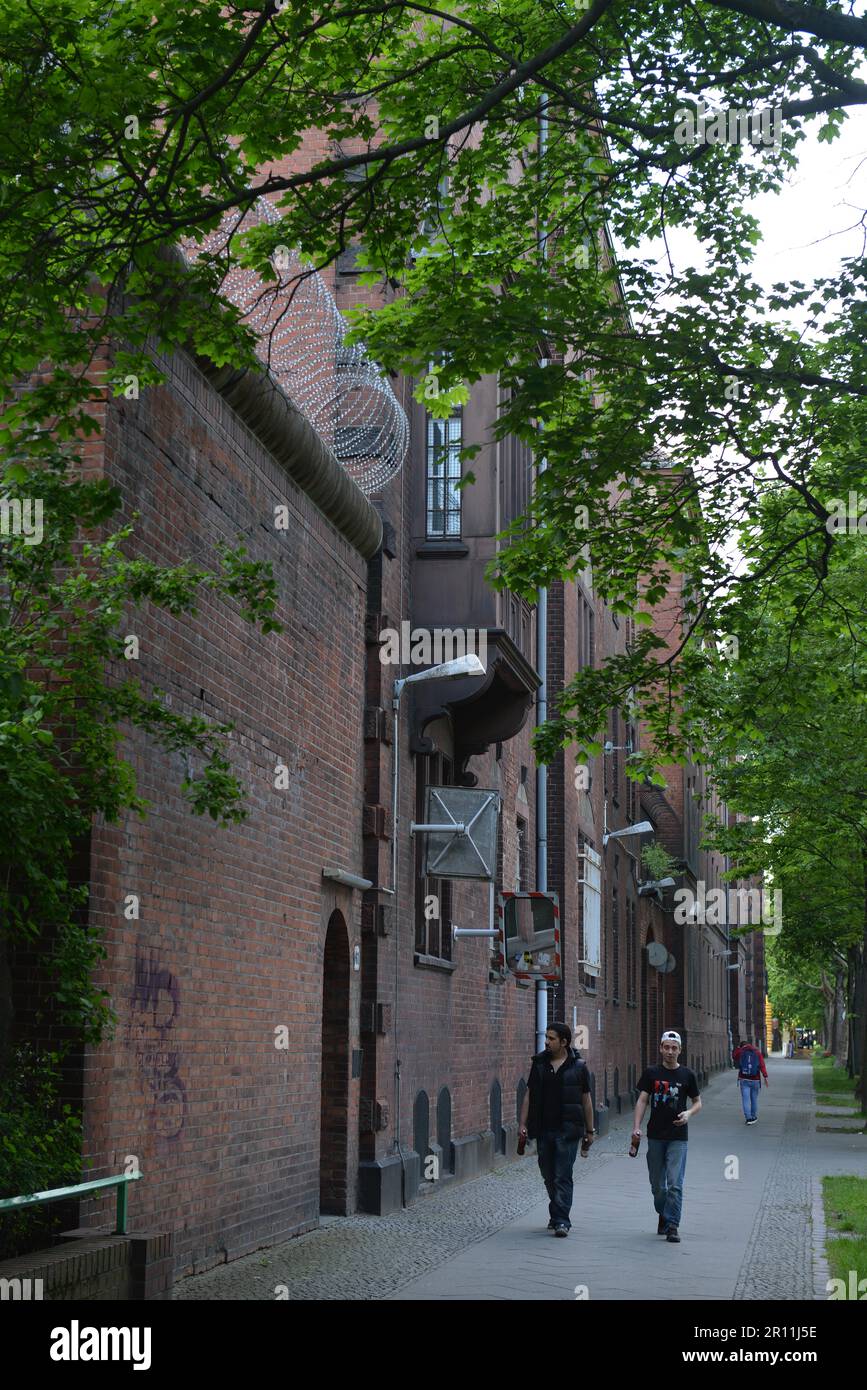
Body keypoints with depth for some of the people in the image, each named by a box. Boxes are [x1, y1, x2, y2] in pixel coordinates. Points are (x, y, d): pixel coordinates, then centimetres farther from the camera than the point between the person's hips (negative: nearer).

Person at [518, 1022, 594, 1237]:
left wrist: (590, 1131, 7)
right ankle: (557, 1215, 24)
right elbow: (529, 1096, 10)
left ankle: (561, 1220, -8)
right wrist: (523, 1124, 2)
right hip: (543, 1130, 4)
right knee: (549, 1176, 10)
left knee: (563, 1176, -8)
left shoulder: (578, 1067, 1)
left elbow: (586, 1101, 6)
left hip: (567, 1130, -4)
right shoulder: (538, 1064, 8)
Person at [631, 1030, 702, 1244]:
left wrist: (689, 1113, -11)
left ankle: (672, 1226, -6)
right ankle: (663, 1215, 32)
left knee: (675, 1184, -9)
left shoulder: (687, 1075, 3)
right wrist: (636, 1128, -9)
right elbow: (642, 1100, 2)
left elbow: (698, 1102, 11)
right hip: (655, 1136, 2)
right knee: (657, 1184, 10)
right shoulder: (651, 1073, 4)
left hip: (678, 1137, -2)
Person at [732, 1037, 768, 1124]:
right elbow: (762, 1066, -11)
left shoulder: (740, 1052, 1)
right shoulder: (757, 1052, 1)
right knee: (754, 1099, 14)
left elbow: (734, 1057, 23)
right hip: (755, 1080, 1)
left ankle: (748, 1118, -11)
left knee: (746, 1099, -1)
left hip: (744, 1080, -1)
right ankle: (754, 1117, 24)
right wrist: (765, 1077, -15)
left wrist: (738, 1047, 21)